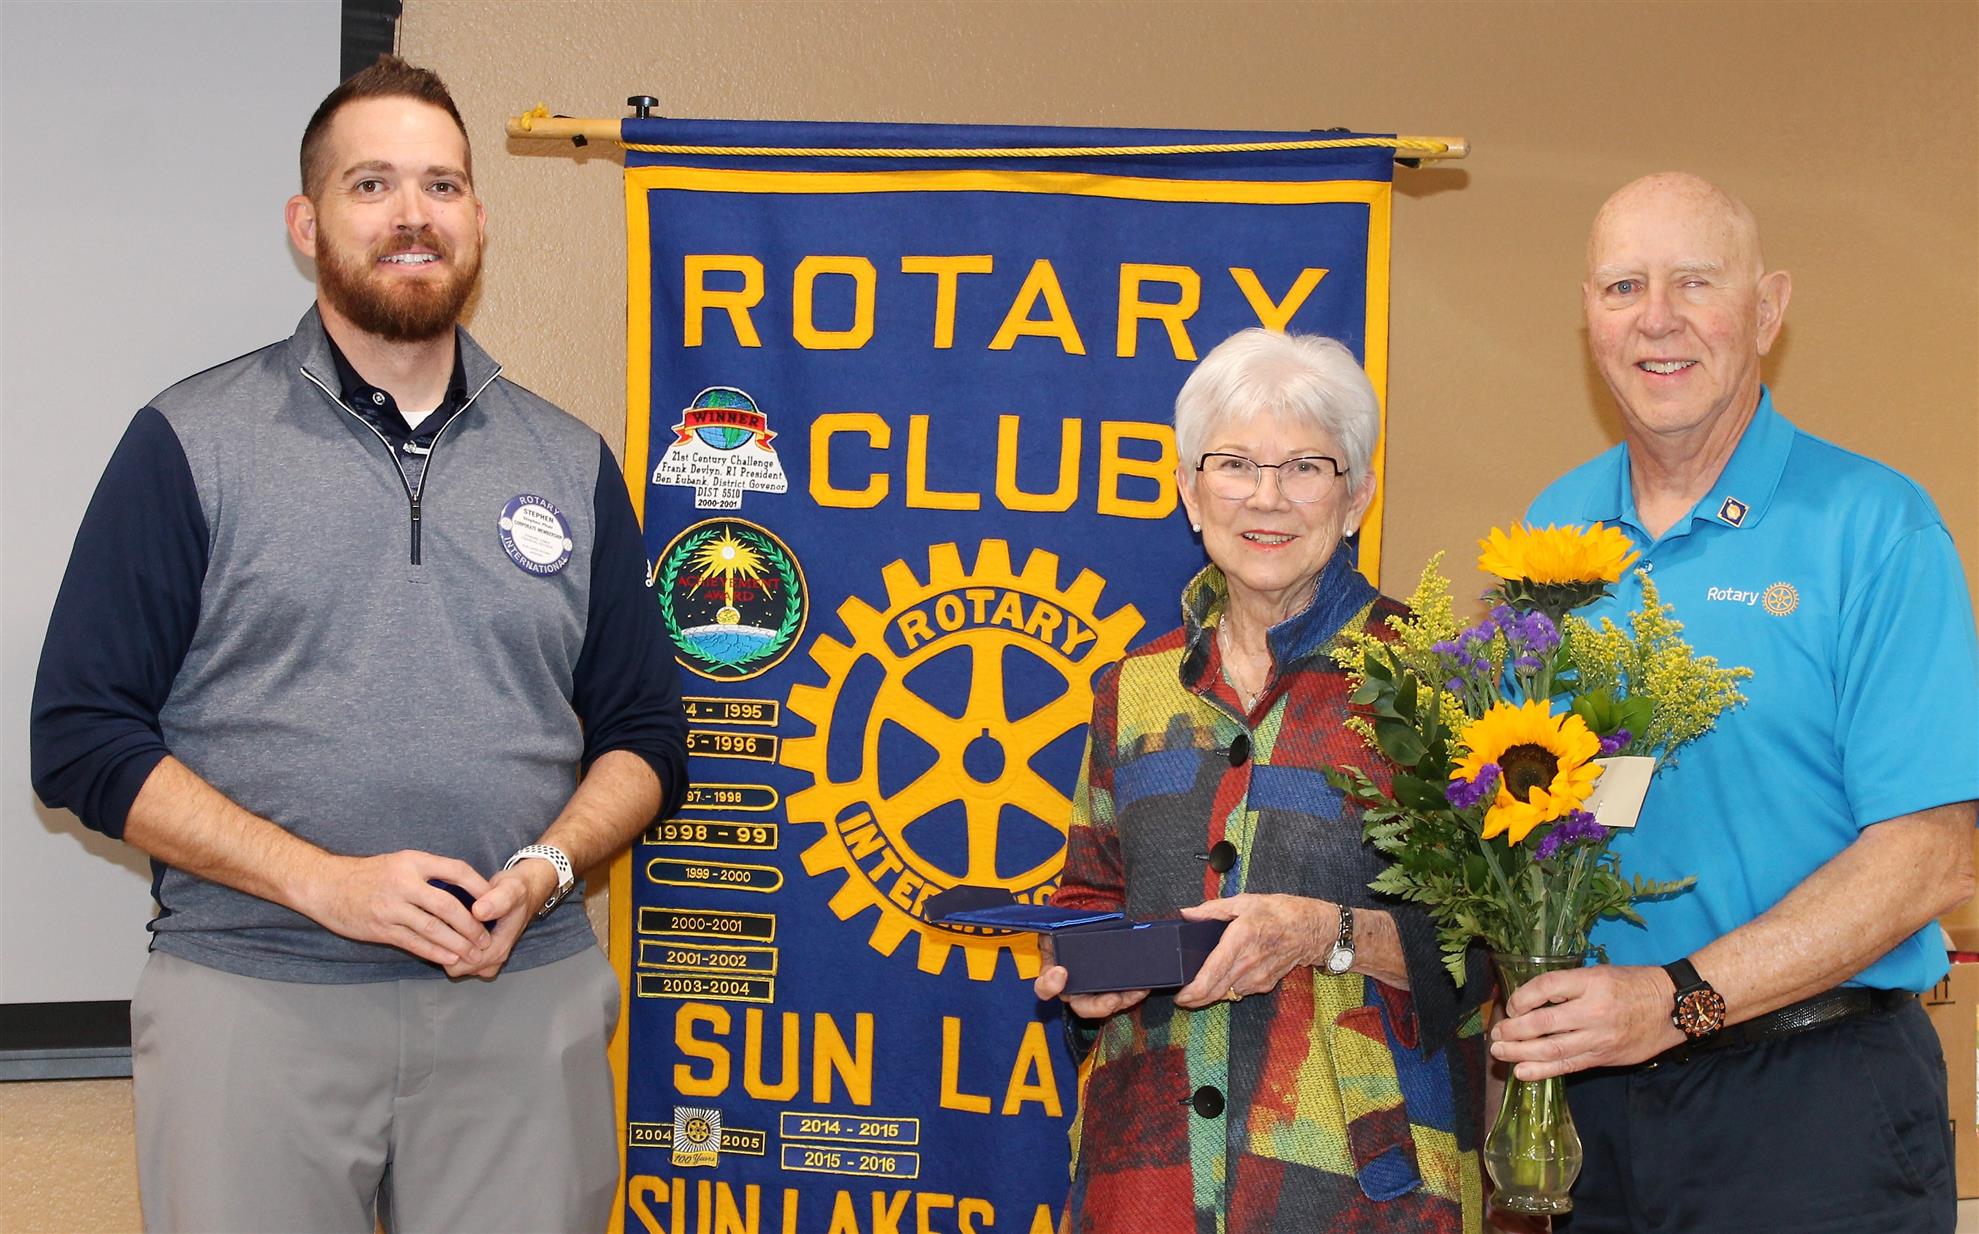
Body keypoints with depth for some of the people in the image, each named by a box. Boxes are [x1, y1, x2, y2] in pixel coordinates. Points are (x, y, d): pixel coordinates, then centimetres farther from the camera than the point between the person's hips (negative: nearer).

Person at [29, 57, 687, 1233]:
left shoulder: (572, 465, 11)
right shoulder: (192, 444, 2)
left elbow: (643, 738, 13)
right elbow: (84, 737, -3)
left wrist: (541, 872, -7)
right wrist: (321, 881, -13)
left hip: (526, 996, 3)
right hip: (253, 995, -2)